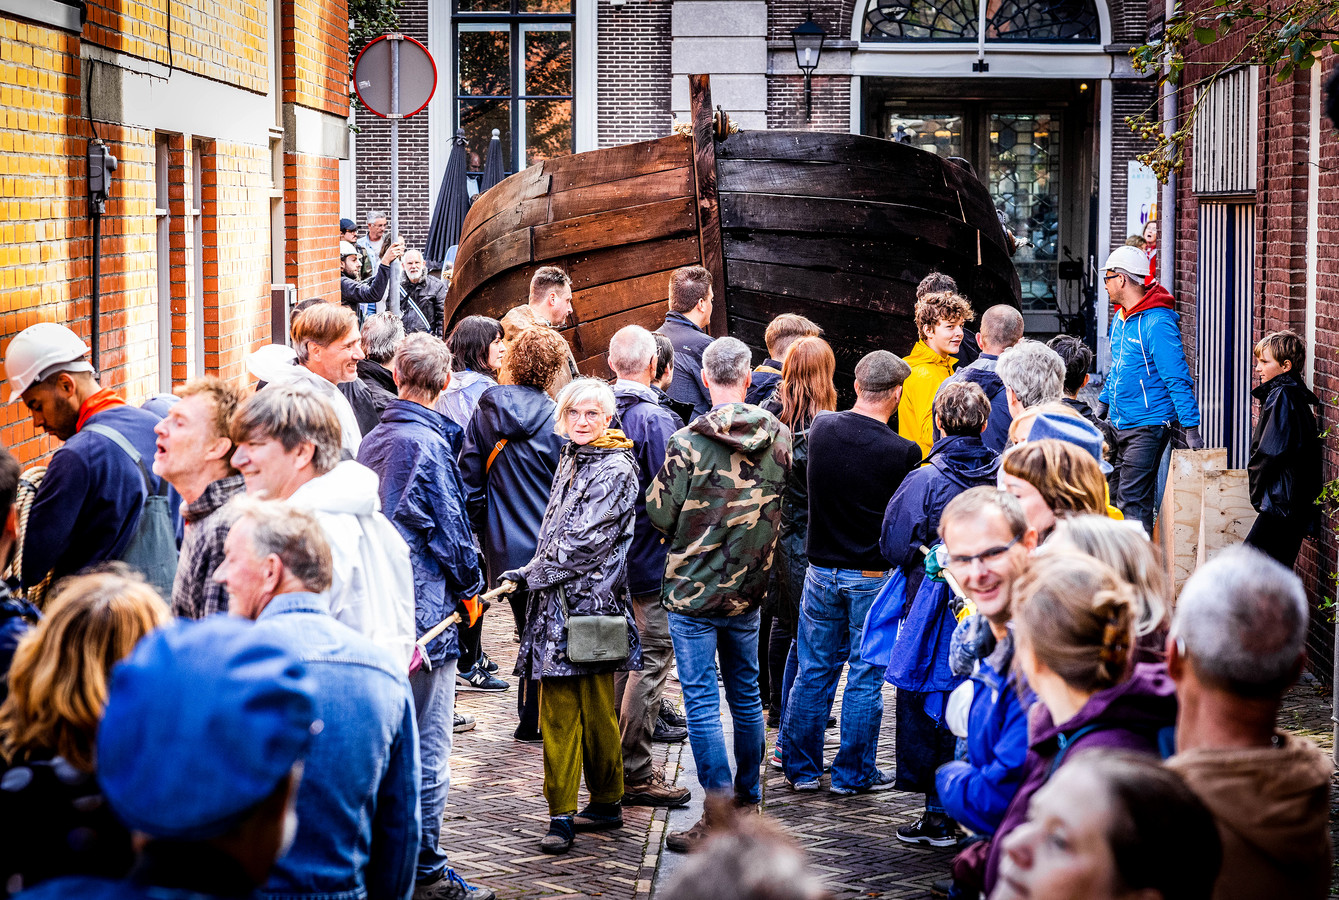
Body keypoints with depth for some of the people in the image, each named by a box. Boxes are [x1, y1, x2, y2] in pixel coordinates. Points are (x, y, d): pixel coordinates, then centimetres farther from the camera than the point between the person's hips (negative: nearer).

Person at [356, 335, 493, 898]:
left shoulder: (371, 441, 10)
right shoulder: (427, 443, -14)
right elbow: (449, 526, -11)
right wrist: (470, 587, 5)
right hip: (425, 608, -8)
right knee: (427, 750, -2)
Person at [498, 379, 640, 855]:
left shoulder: (615, 469, -9)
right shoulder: (572, 459, 17)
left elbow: (587, 539, -15)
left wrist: (532, 573, -9)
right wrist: (532, 573, 10)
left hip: (589, 601, -8)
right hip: (559, 602, 8)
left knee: (594, 708, -1)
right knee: (558, 711, 5)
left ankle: (606, 802, 10)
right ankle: (561, 813, 9)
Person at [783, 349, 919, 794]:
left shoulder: (821, 428, -6)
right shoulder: (903, 453, -19)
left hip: (821, 569, 4)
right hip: (874, 575, -4)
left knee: (814, 670, 14)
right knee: (865, 678, 7)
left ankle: (802, 768, 22)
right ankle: (854, 774, 15)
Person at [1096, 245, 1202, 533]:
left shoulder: (1157, 323, -17)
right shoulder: (1120, 320, 12)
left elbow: (1178, 378, -20)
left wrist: (1191, 428, -22)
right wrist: (1102, 404, 27)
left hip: (1148, 426, -9)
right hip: (1119, 424, 9)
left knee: (1131, 501, -13)